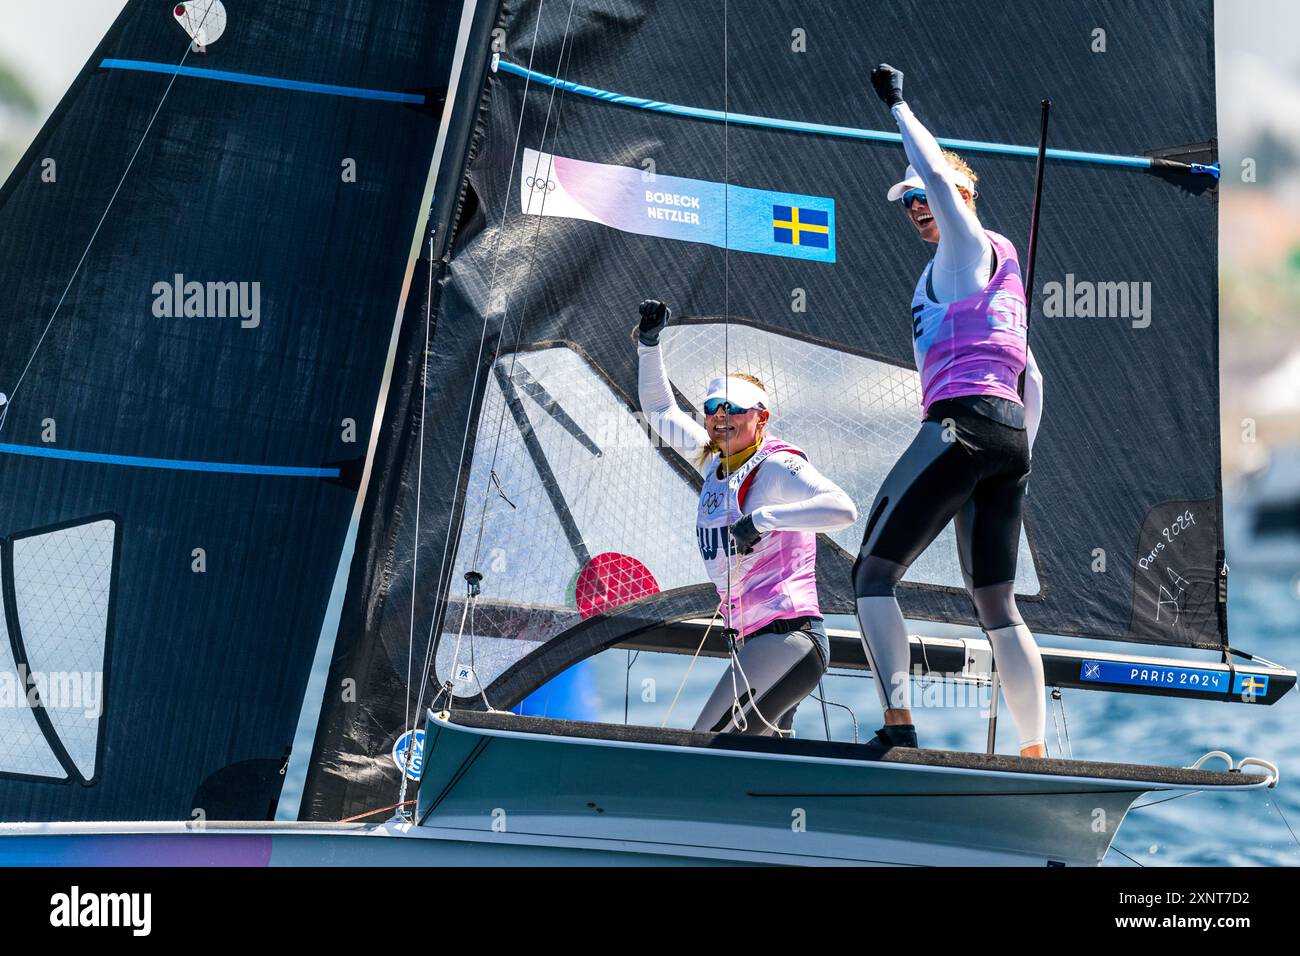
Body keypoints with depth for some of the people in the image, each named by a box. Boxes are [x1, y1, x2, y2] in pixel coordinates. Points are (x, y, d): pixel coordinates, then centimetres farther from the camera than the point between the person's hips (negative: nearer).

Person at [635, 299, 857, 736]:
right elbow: (660, 410, 24)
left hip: (788, 639, -9)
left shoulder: (778, 466, -11)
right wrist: (649, 342, 14)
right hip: (754, 644, 9)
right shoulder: (715, 462, 12)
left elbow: (843, 509, -26)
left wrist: (762, 518, -28)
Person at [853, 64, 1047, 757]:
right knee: (996, 606, 6)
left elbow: (935, 170, -13)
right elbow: (1032, 381, 29)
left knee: (873, 572, -9)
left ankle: (899, 724, -21)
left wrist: (896, 104, 0)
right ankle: (1035, 754, 1)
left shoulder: (966, 245, 4)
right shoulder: (999, 273, 28)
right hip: (1009, 436, 9)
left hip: (962, 425, -9)